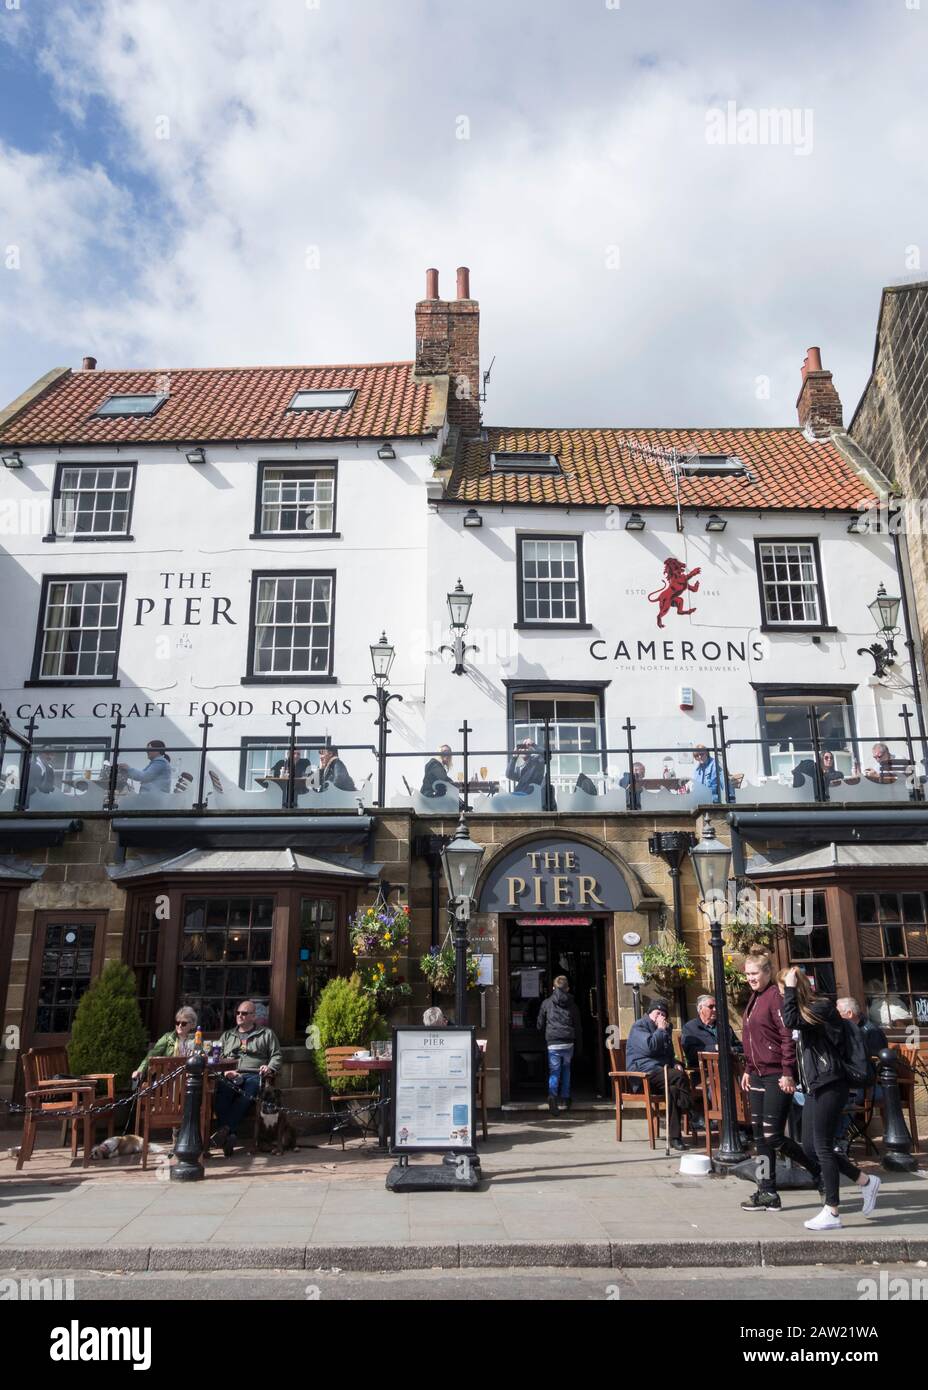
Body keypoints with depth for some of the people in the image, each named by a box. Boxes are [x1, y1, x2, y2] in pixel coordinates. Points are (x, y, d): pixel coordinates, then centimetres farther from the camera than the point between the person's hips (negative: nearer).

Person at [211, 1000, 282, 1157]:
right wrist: (225, 1071, -2)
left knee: (246, 1095, -37)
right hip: (231, 1075, 2)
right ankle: (229, 1136, -41)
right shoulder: (227, 1035, 30)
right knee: (222, 1091, -35)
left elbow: (276, 1056, 15)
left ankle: (225, 1130, -44)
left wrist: (270, 1068, -6)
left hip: (254, 1075, -2)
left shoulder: (266, 1034, 22)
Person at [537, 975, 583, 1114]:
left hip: (552, 1044, -2)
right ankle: (566, 1098, 23)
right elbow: (578, 1028, 9)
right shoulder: (572, 1005, 7)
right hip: (568, 1043, 2)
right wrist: (578, 1048, 16)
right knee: (566, 1070, 21)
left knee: (554, 1071, 1)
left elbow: (540, 1026, 8)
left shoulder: (547, 1003, 3)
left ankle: (552, 1095, -23)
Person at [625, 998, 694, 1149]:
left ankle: (674, 1137, -28)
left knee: (673, 1090, -28)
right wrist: (660, 1030, -6)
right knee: (679, 1077, -29)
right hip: (642, 1074, -7)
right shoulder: (639, 1026, 0)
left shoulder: (665, 1030, 26)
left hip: (661, 1072, 7)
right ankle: (689, 1110, -14)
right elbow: (649, 1047, -18)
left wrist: (675, 1064, 12)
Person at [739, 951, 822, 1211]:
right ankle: (767, 1193, 15)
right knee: (760, 1136, 9)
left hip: (777, 1077, -9)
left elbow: (788, 1036, -18)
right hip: (758, 1077, 9)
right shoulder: (754, 999, 14)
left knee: (772, 1136, -6)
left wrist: (788, 1073, -20)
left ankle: (819, 1170, 14)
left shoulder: (776, 996, -13)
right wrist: (748, 1070, 19)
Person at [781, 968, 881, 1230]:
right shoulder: (806, 1011, 15)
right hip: (816, 1087, 10)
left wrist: (791, 987, -18)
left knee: (822, 1147, -5)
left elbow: (791, 1020, -26)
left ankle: (831, 1213, 4)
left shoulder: (821, 1007, -13)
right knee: (810, 1147, 10)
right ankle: (866, 1182, 23)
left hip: (829, 1087, -10)